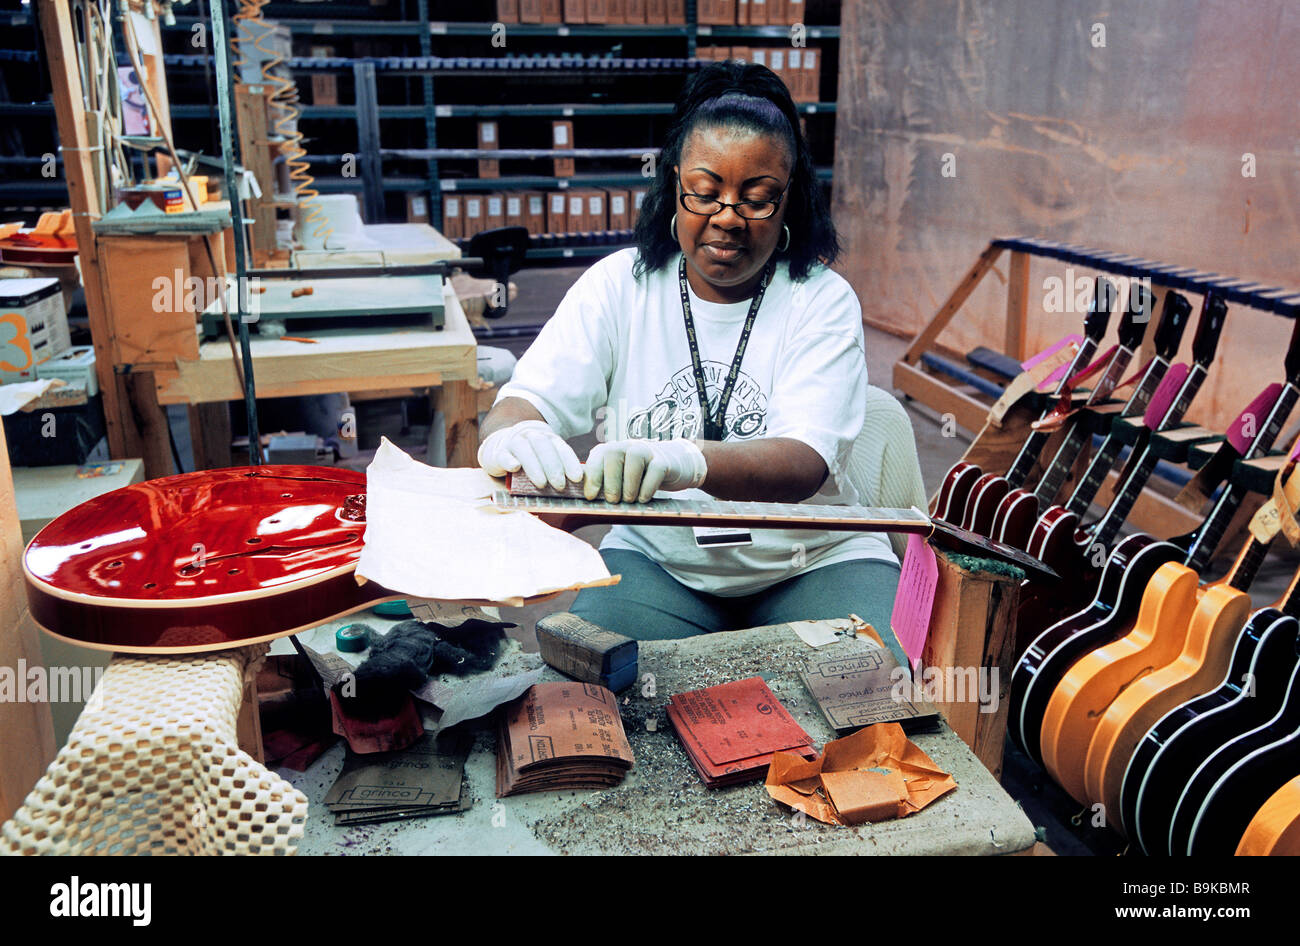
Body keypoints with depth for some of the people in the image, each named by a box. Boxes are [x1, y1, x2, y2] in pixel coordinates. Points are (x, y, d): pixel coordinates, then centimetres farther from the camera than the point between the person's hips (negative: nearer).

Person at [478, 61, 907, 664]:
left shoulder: (822, 300, -5)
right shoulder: (618, 286, 1)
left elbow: (804, 461, -21)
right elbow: (526, 402, -9)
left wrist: (689, 461, -43)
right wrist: (511, 436, -36)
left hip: (812, 562, 0)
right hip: (657, 560, 1)